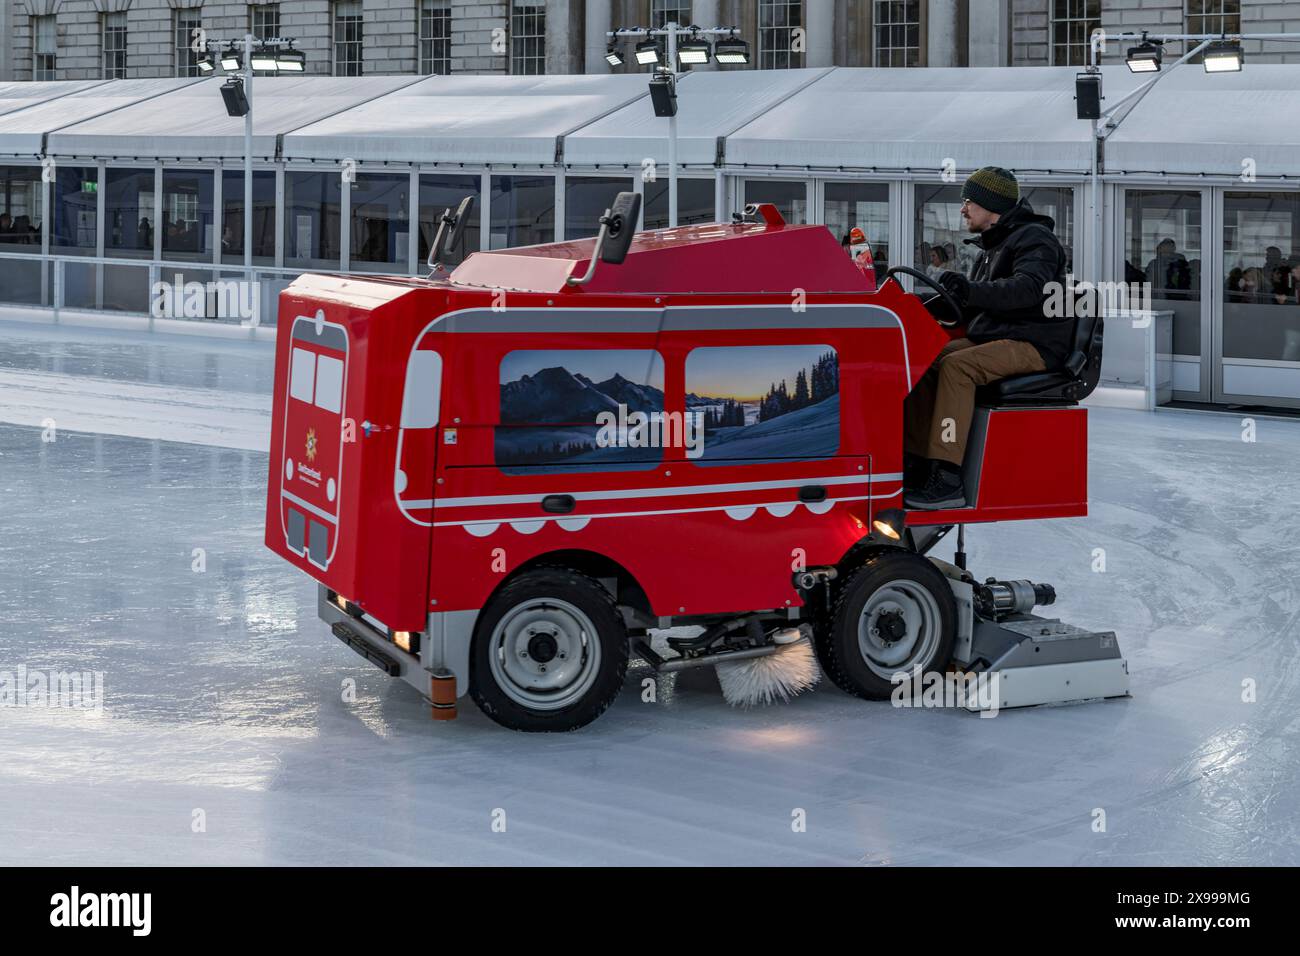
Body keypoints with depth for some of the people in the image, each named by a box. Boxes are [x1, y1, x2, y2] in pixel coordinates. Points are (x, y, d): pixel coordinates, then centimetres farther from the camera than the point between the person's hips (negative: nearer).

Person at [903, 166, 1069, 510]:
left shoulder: (1034, 239, -9)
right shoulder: (991, 248, 21)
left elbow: (1027, 288, -29)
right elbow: (974, 306, 26)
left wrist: (972, 291, -41)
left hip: (1033, 344, -9)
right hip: (991, 338, 9)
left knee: (956, 366, -31)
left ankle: (947, 480, -37)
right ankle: (915, 464, -13)